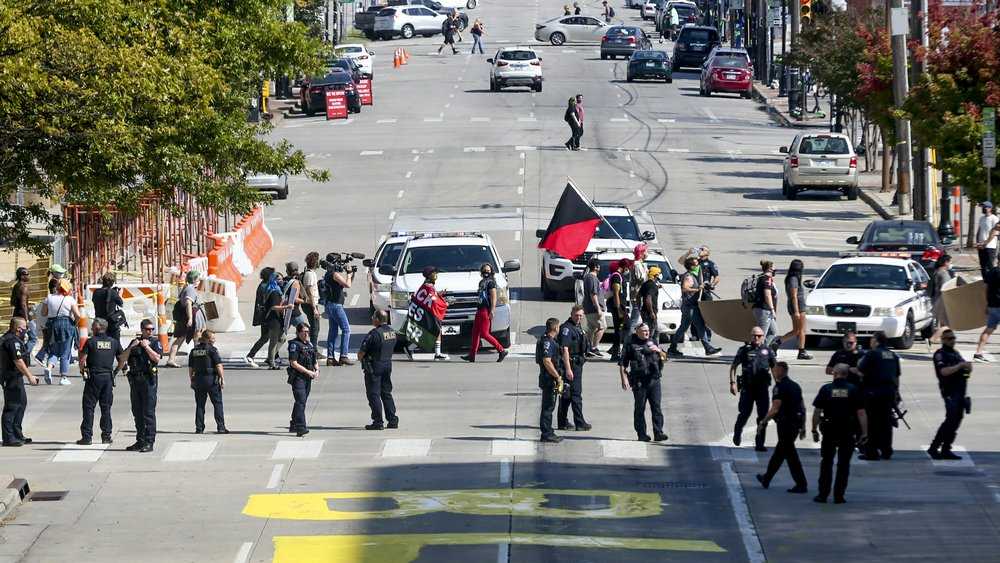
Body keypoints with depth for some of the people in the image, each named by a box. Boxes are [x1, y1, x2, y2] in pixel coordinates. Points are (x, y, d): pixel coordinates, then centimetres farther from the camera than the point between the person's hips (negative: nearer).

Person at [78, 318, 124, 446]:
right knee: (106, 408, 11)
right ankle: (106, 436, 12)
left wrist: (82, 370, 7)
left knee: (88, 407, 1)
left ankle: (86, 436, -3)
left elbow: (82, 360, -11)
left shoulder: (90, 342, -6)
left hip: (93, 377, -4)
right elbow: (122, 361, 7)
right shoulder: (114, 342, 5)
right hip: (108, 377, 4)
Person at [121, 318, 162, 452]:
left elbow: (157, 358, -13)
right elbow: (122, 358, 8)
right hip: (135, 379, 5)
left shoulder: (155, 342, 2)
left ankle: (149, 442, -6)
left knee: (148, 412, -7)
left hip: (149, 379, -5)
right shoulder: (135, 342, 15)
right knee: (137, 412, 9)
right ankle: (140, 441, 16)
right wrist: (131, 347, -5)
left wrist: (146, 346, -15)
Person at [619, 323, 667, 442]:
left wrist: (659, 351, 2)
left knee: (656, 407, -4)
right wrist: (624, 379, -12)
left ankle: (658, 433, -6)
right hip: (639, 382, -3)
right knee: (640, 409, 2)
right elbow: (622, 364, -1)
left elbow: (664, 357, 24)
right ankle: (641, 434, 8)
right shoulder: (631, 345, 1)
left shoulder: (652, 343, 16)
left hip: (654, 380, 3)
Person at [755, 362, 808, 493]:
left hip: (785, 423, -9)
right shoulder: (795, 386, 13)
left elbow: (775, 409, -19)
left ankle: (801, 485, -6)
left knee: (790, 454, -4)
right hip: (796, 424, 9)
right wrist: (803, 427, 20)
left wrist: (763, 423, -11)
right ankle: (766, 478, 32)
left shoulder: (780, 387, -14)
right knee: (779, 451, 20)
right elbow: (803, 408, 16)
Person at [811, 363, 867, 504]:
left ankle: (823, 494, 9)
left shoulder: (826, 389, -3)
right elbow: (861, 413, -5)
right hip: (848, 432, 0)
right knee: (843, 464, 7)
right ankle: (839, 496, 5)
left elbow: (817, 412, -3)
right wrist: (864, 433, -1)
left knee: (826, 463, 11)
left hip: (829, 431, 0)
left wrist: (814, 430, 6)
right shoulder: (854, 390, -2)